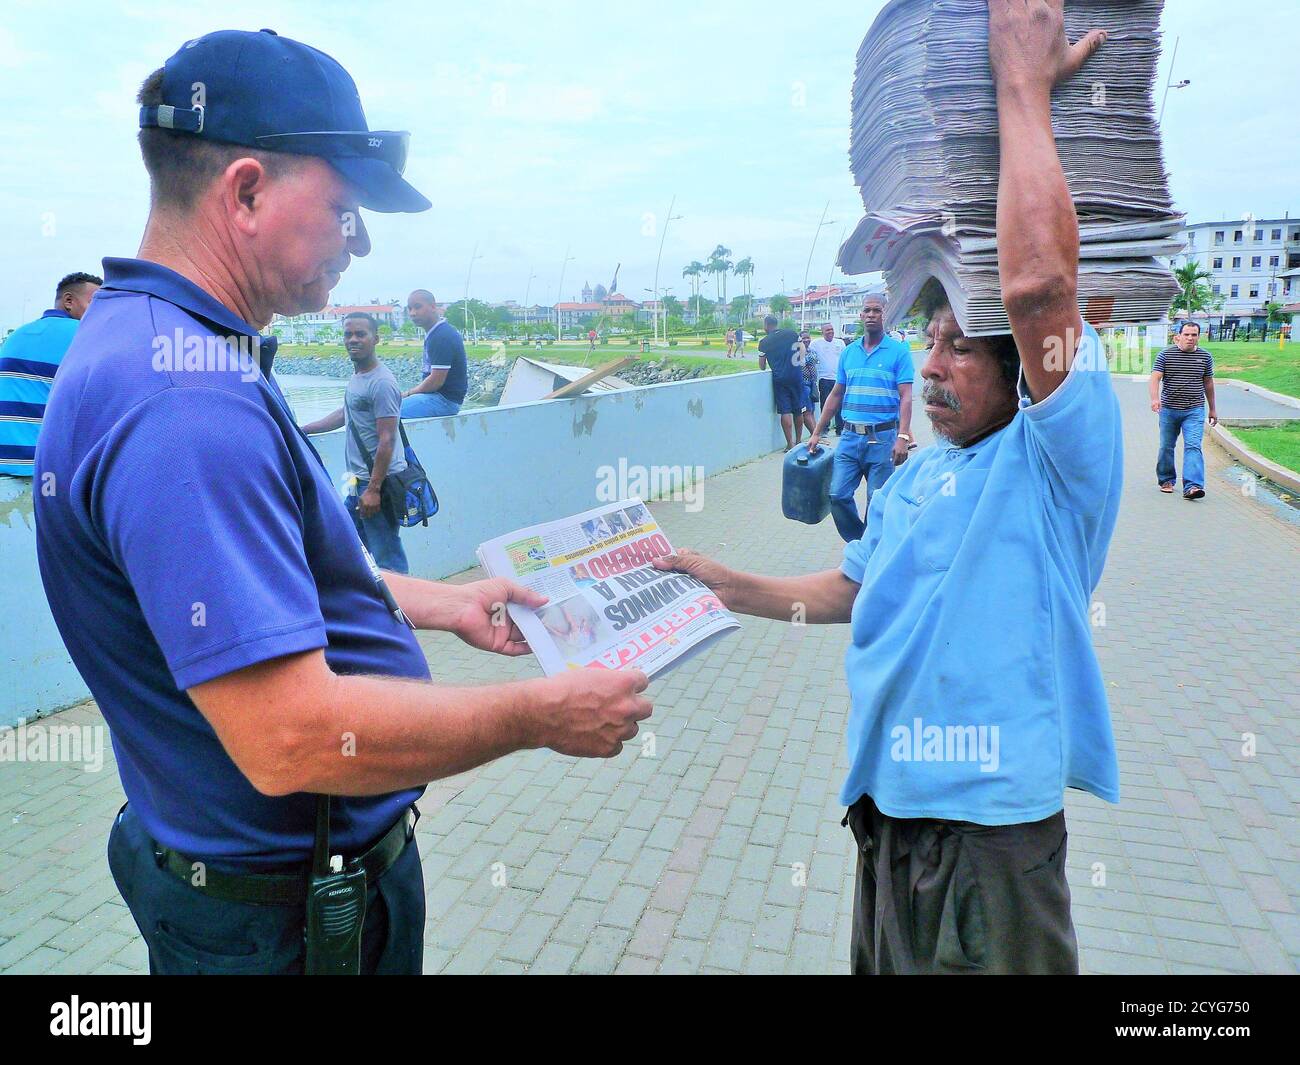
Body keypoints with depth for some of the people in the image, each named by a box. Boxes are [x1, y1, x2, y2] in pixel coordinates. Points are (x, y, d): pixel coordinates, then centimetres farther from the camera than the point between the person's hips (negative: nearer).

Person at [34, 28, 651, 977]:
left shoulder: (169, 349, 4)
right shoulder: (185, 401, -31)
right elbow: (291, 737, -34)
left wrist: (445, 604, 14)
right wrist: (542, 713, -23)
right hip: (290, 915, -9)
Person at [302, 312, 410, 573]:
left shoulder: (382, 383, -17)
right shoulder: (357, 375, 12)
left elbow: (387, 440, -20)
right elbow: (347, 414, 29)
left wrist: (373, 490, -22)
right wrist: (302, 430, 31)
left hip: (379, 482, -10)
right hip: (359, 481, 10)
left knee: (386, 558, -4)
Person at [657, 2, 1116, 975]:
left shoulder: (1056, 459, -13)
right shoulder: (914, 477, 10)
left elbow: (1038, 282, -29)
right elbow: (852, 592, 19)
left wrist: (1022, 86, -20)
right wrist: (728, 585, 10)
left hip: (991, 828, -7)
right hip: (888, 804, 8)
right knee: (883, 966, 24)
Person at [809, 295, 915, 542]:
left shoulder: (898, 351, -2)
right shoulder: (848, 352, 11)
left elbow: (905, 397, -8)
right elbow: (836, 395, 16)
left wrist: (903, 437, -19)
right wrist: (817, 433, 14)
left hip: (882, 437, -4)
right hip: (850, 436, 4)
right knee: (837, 495, -2)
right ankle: (858, 544, 17)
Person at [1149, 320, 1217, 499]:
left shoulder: (1205, 356, 7)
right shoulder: (1166, 354, -1)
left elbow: (1208, 383, 16)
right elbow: (1155, 378, -10)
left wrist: (1212, 409, 20)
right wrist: (1155, 398, -29)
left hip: (1194, 411, 0)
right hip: (1169, 410, 0)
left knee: (1193, 446, -13)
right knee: (1166, 447, 10)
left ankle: (1192, 486, -21)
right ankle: (1166, 480, 29)